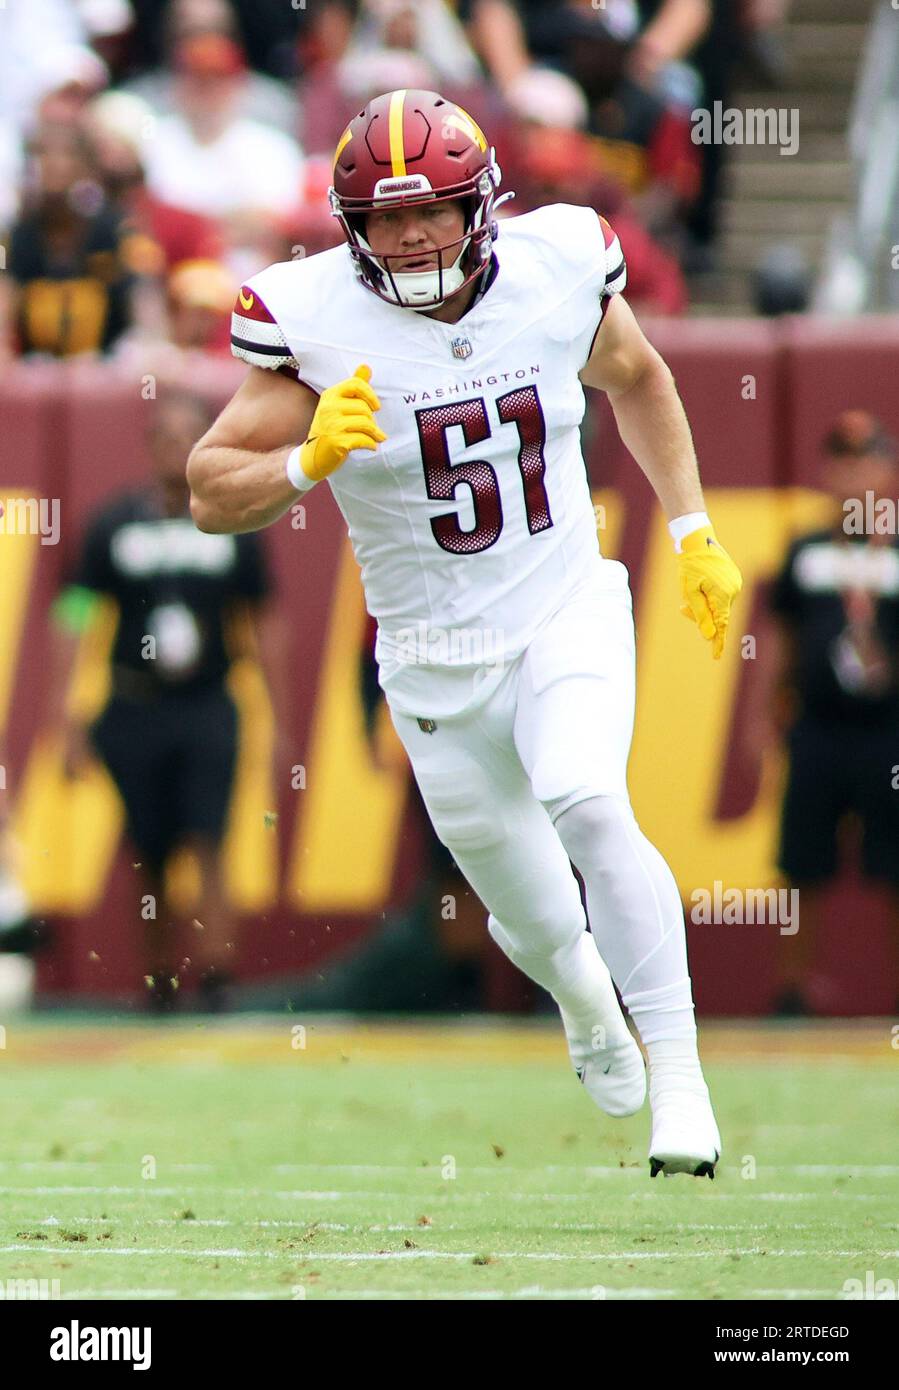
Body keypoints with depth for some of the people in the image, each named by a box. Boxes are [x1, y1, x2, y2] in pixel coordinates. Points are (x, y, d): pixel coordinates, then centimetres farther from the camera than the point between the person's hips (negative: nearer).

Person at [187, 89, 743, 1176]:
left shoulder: (554, 272, -9)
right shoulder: (318, 326, -16)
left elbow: (635, 380, 13)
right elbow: (210, 495, -12)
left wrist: (694, 532, 12)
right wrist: (310, 462, -31)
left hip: (571, 615, 0)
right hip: (437, 662, 0)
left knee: (586, 804, -29)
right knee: (536, 922, 11)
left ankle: (677, 1075, -22)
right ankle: (585, 1003, 49)